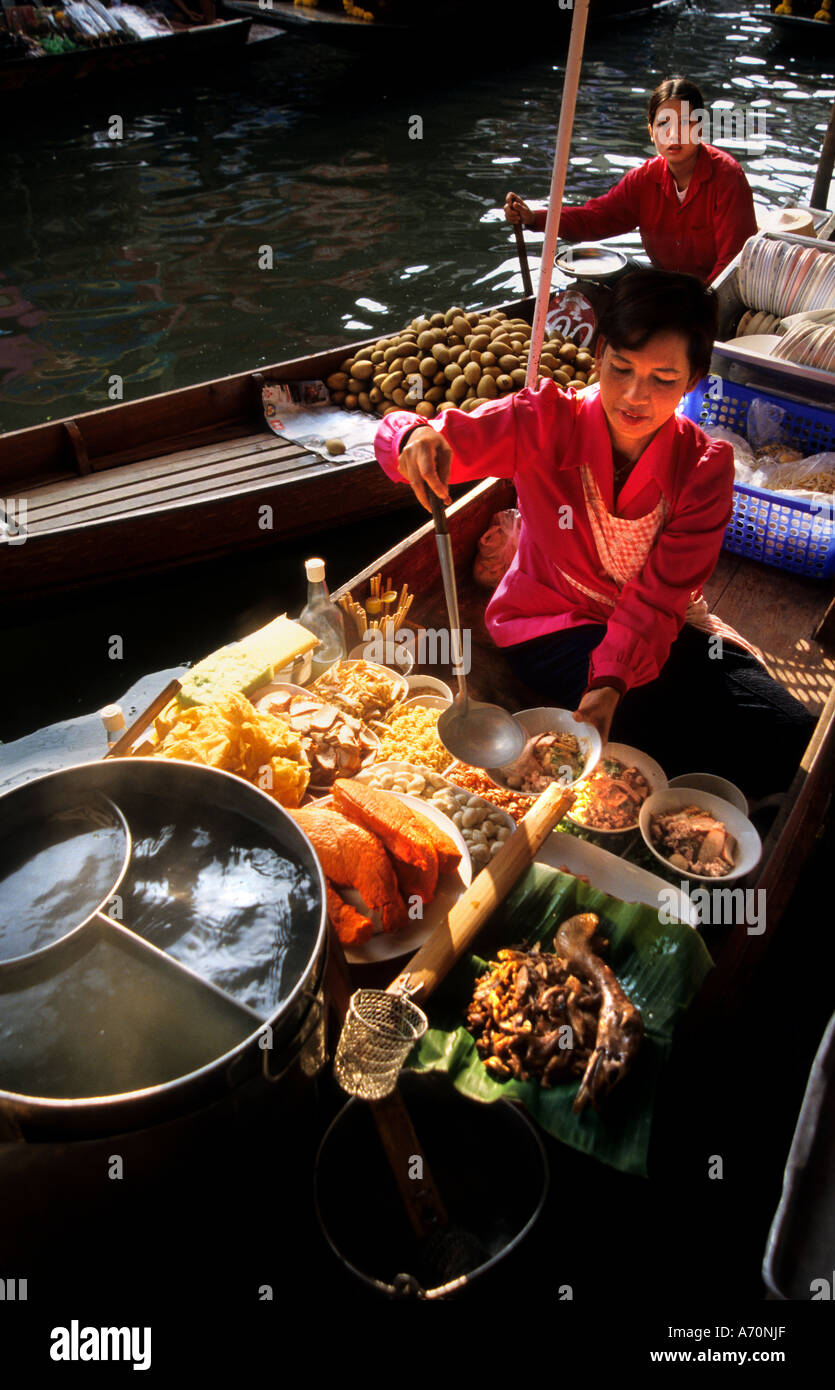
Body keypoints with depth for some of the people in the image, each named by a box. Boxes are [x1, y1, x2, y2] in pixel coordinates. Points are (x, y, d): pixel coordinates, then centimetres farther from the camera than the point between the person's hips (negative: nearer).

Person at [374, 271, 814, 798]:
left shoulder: (705, 464, -11)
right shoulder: (547, 423, -15)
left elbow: (658, 598, -20)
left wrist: (611, 681, -37)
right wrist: (417, 437, -45)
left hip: (657, 631, 3)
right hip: (552, 621, -3)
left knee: (789, 738, -16)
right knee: (664, 728, -30)